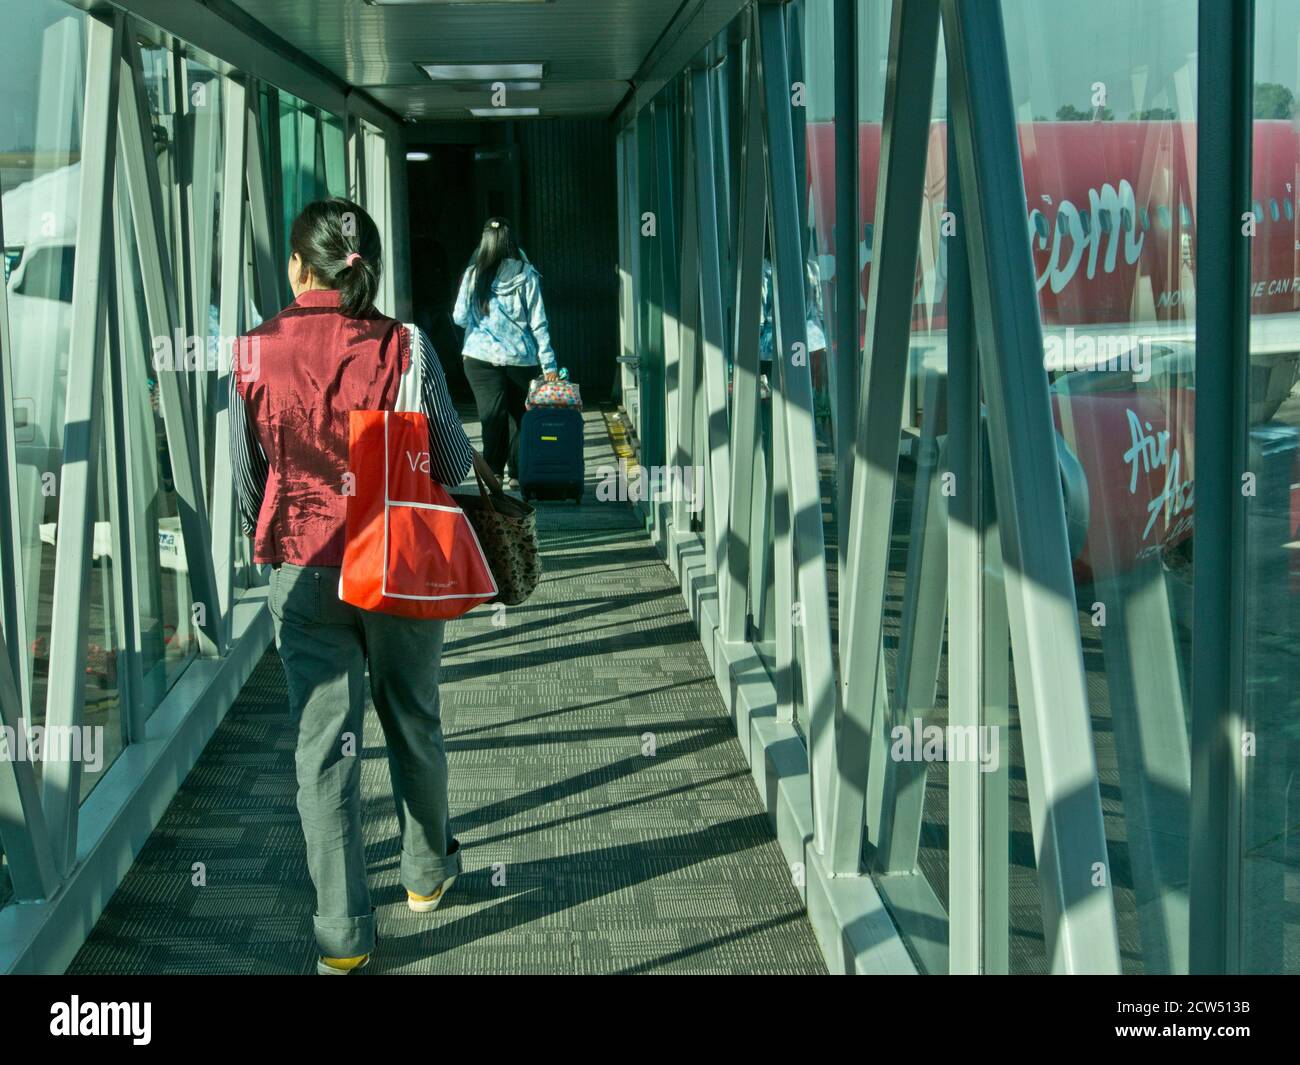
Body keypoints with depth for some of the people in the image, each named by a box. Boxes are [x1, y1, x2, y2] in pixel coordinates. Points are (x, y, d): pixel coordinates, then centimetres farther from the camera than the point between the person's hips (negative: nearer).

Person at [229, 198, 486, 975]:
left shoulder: (253, 356, -8)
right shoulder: (404, 348, -12)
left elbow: (246, 478, 1)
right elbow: (453, 464, -6)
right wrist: (477, 461, 18)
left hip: (303, 575, 0)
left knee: (324, 744, 6)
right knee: (413, 723, 19)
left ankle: (344, 934, 9)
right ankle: (428, 872, 39)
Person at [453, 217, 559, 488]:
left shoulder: (473, 274, -2)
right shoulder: (527, 275, -2)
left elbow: (460, 318, 1)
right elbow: (538, 322, -2)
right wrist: (549, 364, 1)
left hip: (481, 357, 0)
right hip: (522, 358, 0)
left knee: (492, 415, 0)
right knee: (518, 415, 13)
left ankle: (493, 472, -10)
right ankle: (517, 473, 17)